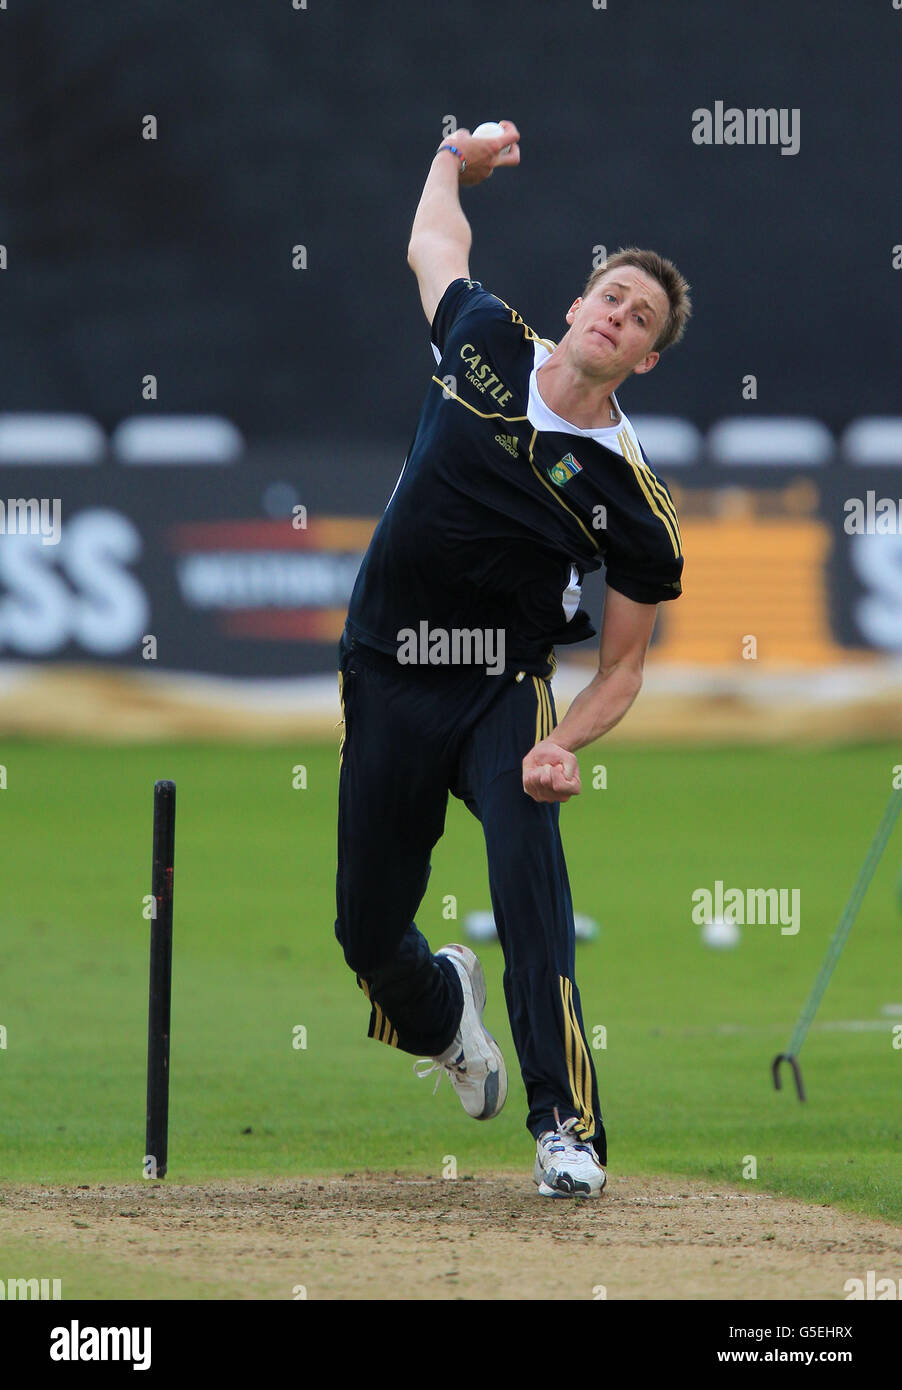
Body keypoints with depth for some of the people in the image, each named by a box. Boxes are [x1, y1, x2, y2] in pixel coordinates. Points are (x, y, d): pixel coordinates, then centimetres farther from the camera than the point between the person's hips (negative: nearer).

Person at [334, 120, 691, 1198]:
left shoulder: (630, 495, -11)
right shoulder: (487, 342, -3)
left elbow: (622, 666, -5)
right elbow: (431, 243, 20)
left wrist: (565, 744, -23)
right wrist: (457, 157, 33)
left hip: (505, 692, -3)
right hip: (386, 681, 3)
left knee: (528, 860, -30)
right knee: (367, 930, 6)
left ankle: (566, 1126, -29)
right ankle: (440, 1012, 45)